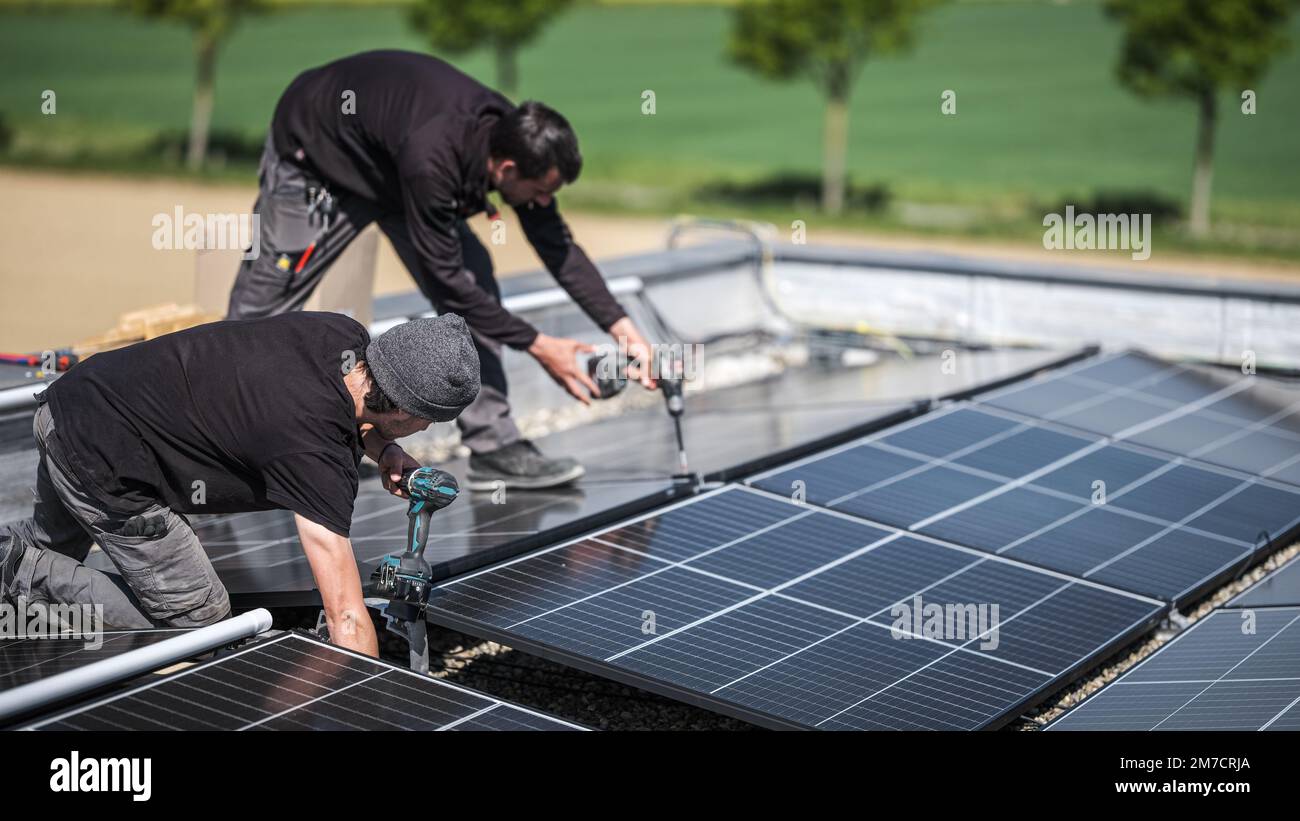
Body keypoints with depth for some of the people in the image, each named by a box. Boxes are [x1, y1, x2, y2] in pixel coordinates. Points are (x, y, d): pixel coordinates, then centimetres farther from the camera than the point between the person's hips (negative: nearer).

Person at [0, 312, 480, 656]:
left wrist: (384, 450, -2)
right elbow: (346, 618, -30)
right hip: (102, 470, -9)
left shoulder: (344, 335, -8)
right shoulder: (317, 455, -29)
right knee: (197, 619, 4)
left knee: (54, 543, 36)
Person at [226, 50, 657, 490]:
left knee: (474, 279, -9)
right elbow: (446, 279, -34)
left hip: (389, 163, 6)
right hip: (314, 155, -6)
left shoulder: (513, 138, -22)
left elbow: (559, 246, -9)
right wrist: (535, 344, -29)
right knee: (266, 294, 0)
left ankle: (493, 445, -7)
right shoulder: (429, 159, -43)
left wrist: (621, 326, -14)